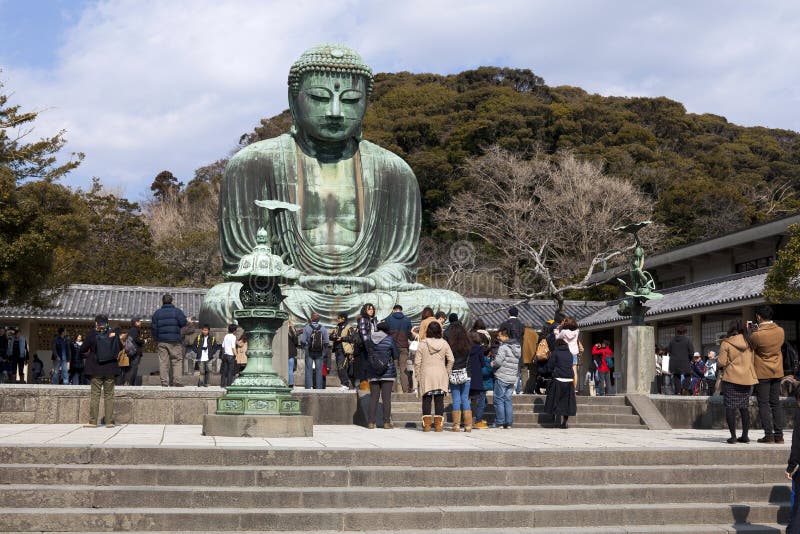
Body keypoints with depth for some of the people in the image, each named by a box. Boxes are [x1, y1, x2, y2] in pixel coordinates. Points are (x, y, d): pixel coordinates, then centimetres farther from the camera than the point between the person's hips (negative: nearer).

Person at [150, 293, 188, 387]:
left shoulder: (157, 313, 7)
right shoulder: (177, 311, 0)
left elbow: (153, 327, 4)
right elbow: (183, 323, -7)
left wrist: (156, 339, 14)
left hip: (162, 341, 2)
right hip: (175, 341, -2)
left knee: (163, 362, 3)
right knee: (177, 360, 1)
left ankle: (164, 382, -1)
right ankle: (176, 380, -9)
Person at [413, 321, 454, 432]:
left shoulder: (422, 344, -5)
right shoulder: (444, 344, -1)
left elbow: (417, 362, -3)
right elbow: (451, 360, 0)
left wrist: (417, 377, 5)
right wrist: (447, 373, 11)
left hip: (426, 375, -1)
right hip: (440, 375, 1)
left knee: (426, 400, 4)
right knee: (439, 400, 5)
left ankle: (426, 424, 3)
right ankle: (438, 424, 5)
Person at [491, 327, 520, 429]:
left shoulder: (503, 347, -13)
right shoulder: (517, 347, 13)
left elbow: (498, 361, -21)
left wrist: (492, 363, 1)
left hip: (502, 377, -7)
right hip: (512, 378, 7)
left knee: (499, 399, 1)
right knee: (507, 399, 12)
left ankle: (499, 422, 2)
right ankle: (509, 422, 10)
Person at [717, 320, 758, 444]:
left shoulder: (726, 343, -9)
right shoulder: (748, 342, 3)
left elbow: (721, 363, -10)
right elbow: (754, 360, 8)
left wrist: (718, 365, 11)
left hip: (731, 378, -4)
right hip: (747, 379, 4)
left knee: (730, 407, 0)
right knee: (744, 407, 11)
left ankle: (733, 436, -4)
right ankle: (745, 435, 12)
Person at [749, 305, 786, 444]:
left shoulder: (757, 335, -20)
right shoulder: (780, 331, -4)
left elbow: (750, 350, -4)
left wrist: (750, 333, 5)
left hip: (762, 372, -5)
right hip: (777, 372, 5)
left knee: (763, 404, 2)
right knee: (776, 403, 11)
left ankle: (769, 435, -1)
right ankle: (779, 435, 10)